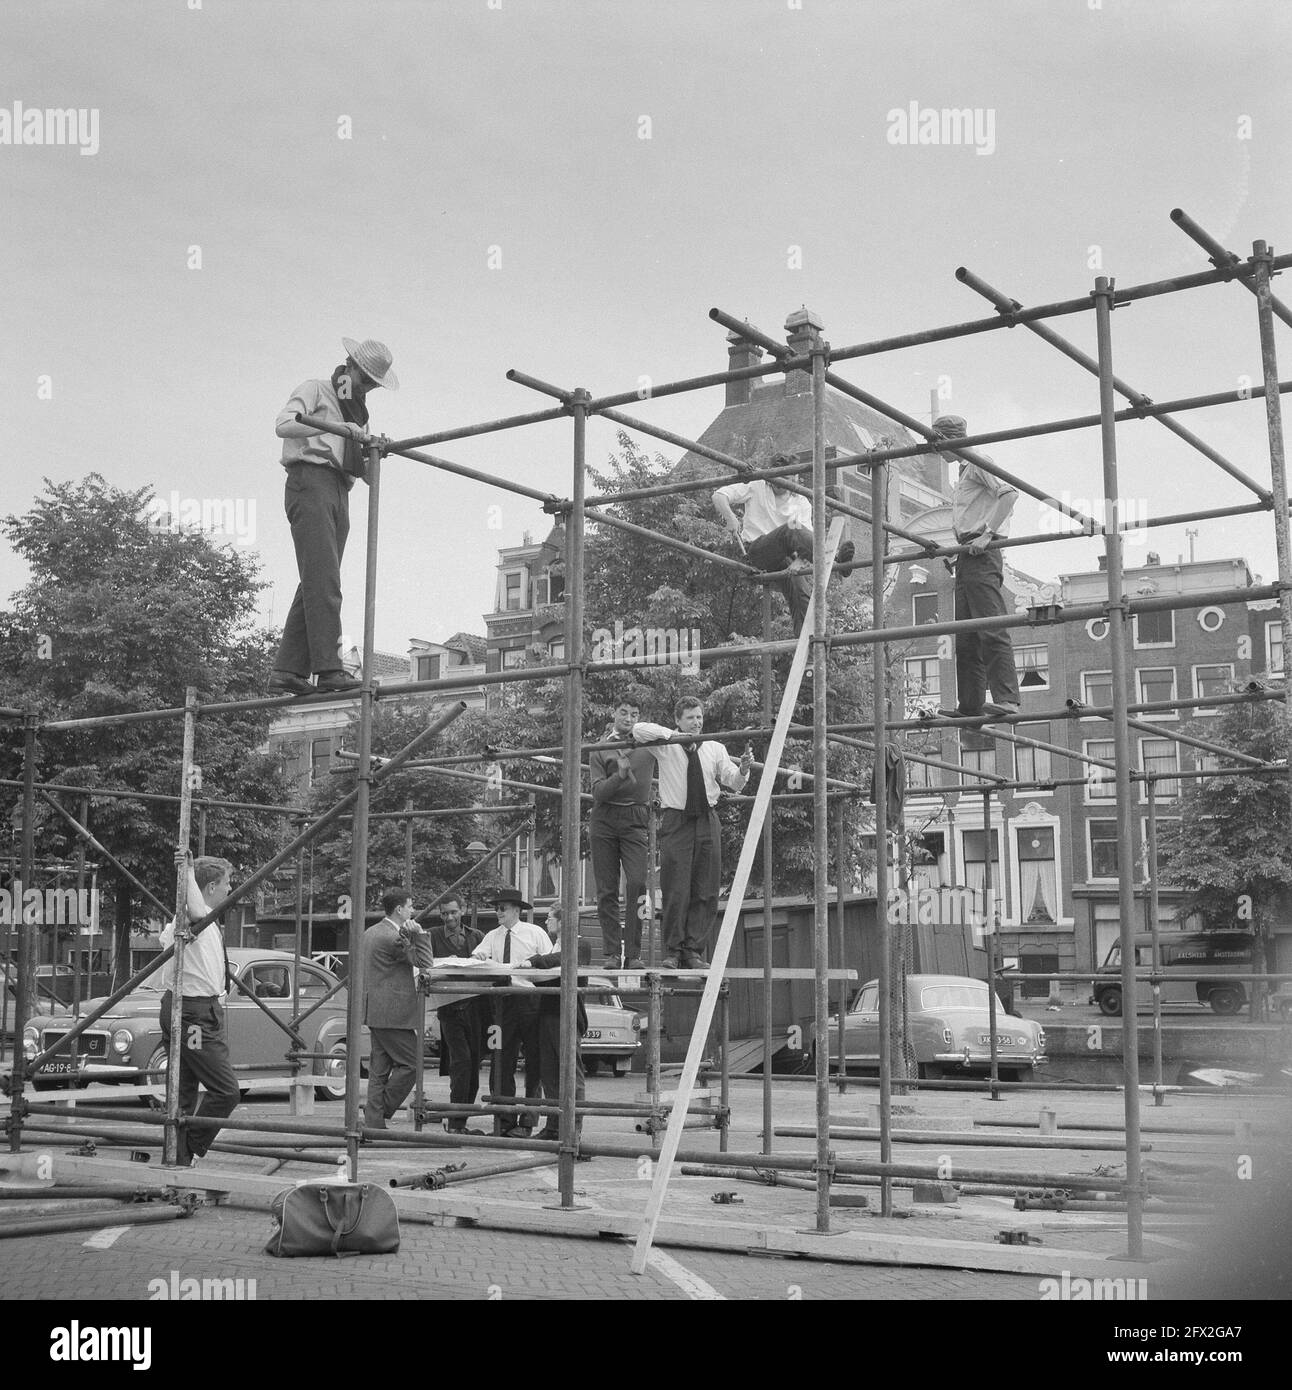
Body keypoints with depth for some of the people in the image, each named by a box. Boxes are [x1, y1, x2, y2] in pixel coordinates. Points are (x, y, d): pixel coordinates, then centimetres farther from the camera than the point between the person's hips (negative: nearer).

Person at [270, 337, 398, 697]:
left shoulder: (358, 412, 31)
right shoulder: (315, 391, 10)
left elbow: (366, 473, 25)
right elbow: (284, 424, -10)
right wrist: (335, 426, -17)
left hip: (339, 494, 8)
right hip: (311, 482, -8)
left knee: (315, 584, 0)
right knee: (323, 579, -19)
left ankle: (287, 670, -2)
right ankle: (328, 668, -27)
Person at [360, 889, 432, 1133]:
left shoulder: (371, 932, 15)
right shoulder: (394, 938, -17)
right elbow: (424, 963, -13)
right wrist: (418, 933, -12)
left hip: (375, 1011, 10)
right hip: (393, 1012, -10)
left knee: (380, 1069, 11)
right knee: (409, 1064, -3)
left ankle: (374, 1122, 11)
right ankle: (380, 1113, 1)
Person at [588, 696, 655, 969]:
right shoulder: (599, 749, 10)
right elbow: (598, 792, 0)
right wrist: (620, 774, -16)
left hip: (635, 821, 0)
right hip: (604, 822, 0)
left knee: (636, 883, -15)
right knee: (607, 890, -1)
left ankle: (633, 953, -11)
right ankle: (612, 953, 4)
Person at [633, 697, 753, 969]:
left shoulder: (715, 748, 9)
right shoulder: (666, 745, -1)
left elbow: (733, 783, 7)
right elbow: (638, 730, -16)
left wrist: (743, 769, -15)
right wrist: (674, 735, -25)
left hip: (707, 821, 3)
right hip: (676, 821, -3)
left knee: (706, 891, 3)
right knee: (676, 890, -5)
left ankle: (693, 951, 11)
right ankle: (673, 951, 5)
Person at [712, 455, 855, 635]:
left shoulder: (801, 502, 13)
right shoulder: (756, 488, 9)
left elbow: (806, 536, -1)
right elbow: (718, 496, 2)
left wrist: (799, 560, -22)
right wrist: (730, 517, -18)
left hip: (786, 557, 4)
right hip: (756, 549, -4)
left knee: (803, 590, -24)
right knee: (791, 531, -33)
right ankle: (833, 557, -55)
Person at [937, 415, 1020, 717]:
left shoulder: (977, 463, -3)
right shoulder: (964, 472, 26)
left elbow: (1009, 492, -19)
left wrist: (987, 535, -23)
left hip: (981, 554, -10)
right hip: (966, 556, 10)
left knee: (991, 628, -17)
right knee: (965, 637, 7)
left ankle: (1007, 700, -23)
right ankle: (970, 705, 8)